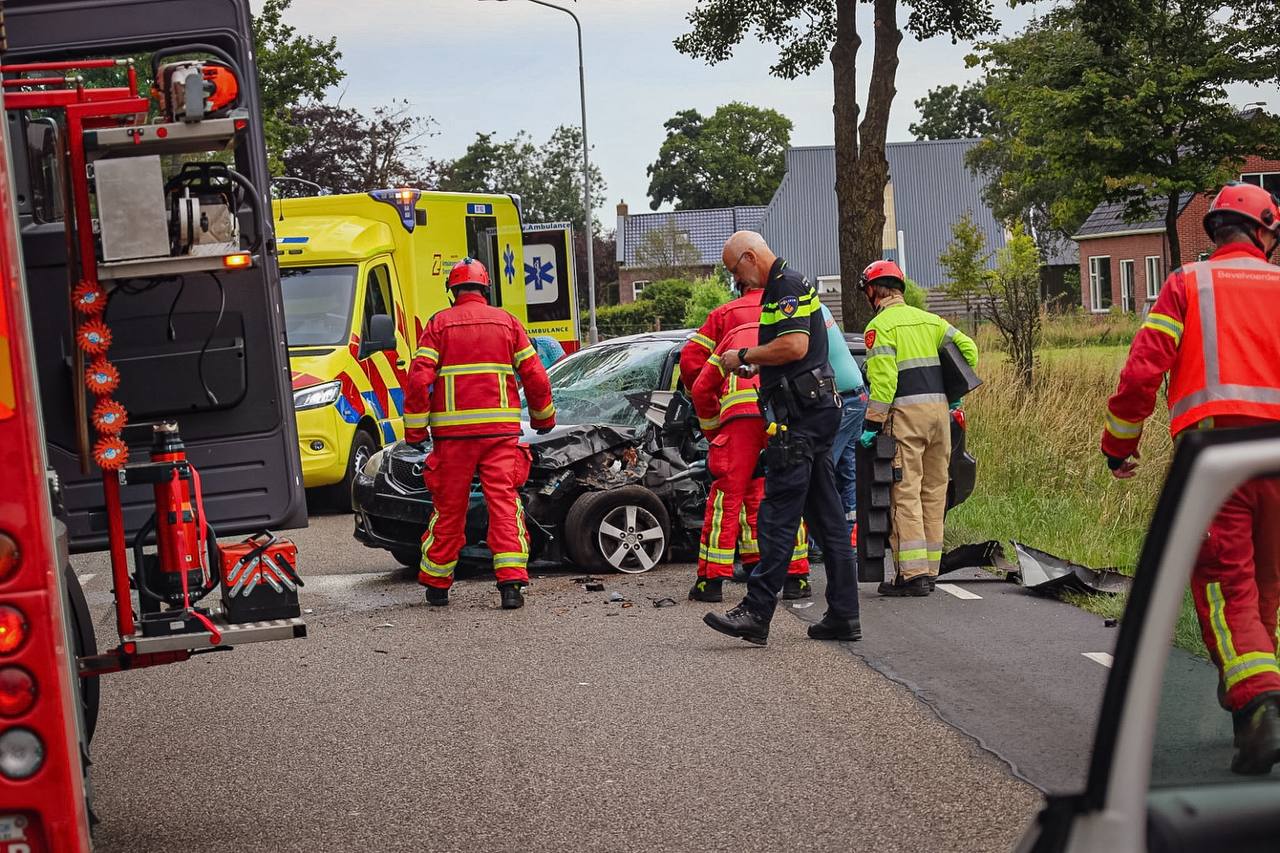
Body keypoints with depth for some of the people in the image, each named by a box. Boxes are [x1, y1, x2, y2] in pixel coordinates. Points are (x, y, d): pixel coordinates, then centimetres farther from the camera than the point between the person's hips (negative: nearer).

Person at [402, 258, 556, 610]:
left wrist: (414, 429, 1)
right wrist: (544, 417, 24)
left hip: (452, 431, 0)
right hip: (500, 431, 0)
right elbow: (535, 376, 9)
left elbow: (419, 379, -5)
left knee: (448, 508, 9)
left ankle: (437, 584, 20)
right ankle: (512, 582, -13)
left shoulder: (439, 324, 3)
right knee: (504, 504, -1)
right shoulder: (507, 322, 8)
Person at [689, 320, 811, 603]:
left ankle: (711, 580, 3)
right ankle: (796, 580, 14)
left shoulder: (736, 334, 34)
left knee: (726, 498, 2)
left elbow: (701, 388, 26)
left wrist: (713, 432, 34)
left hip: (740, 412, -1)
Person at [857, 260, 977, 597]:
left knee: (906, 493, -6)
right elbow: (968, 349, 11)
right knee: (934, 491, 11)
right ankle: (929, 570, 15)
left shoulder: (881, 325, -3)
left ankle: (913, 573, -12)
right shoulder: (930, 320, 17)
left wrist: (872, 424, -12)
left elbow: (883, 377, -13)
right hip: (939, 407, 7)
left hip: (905, 411, -7)